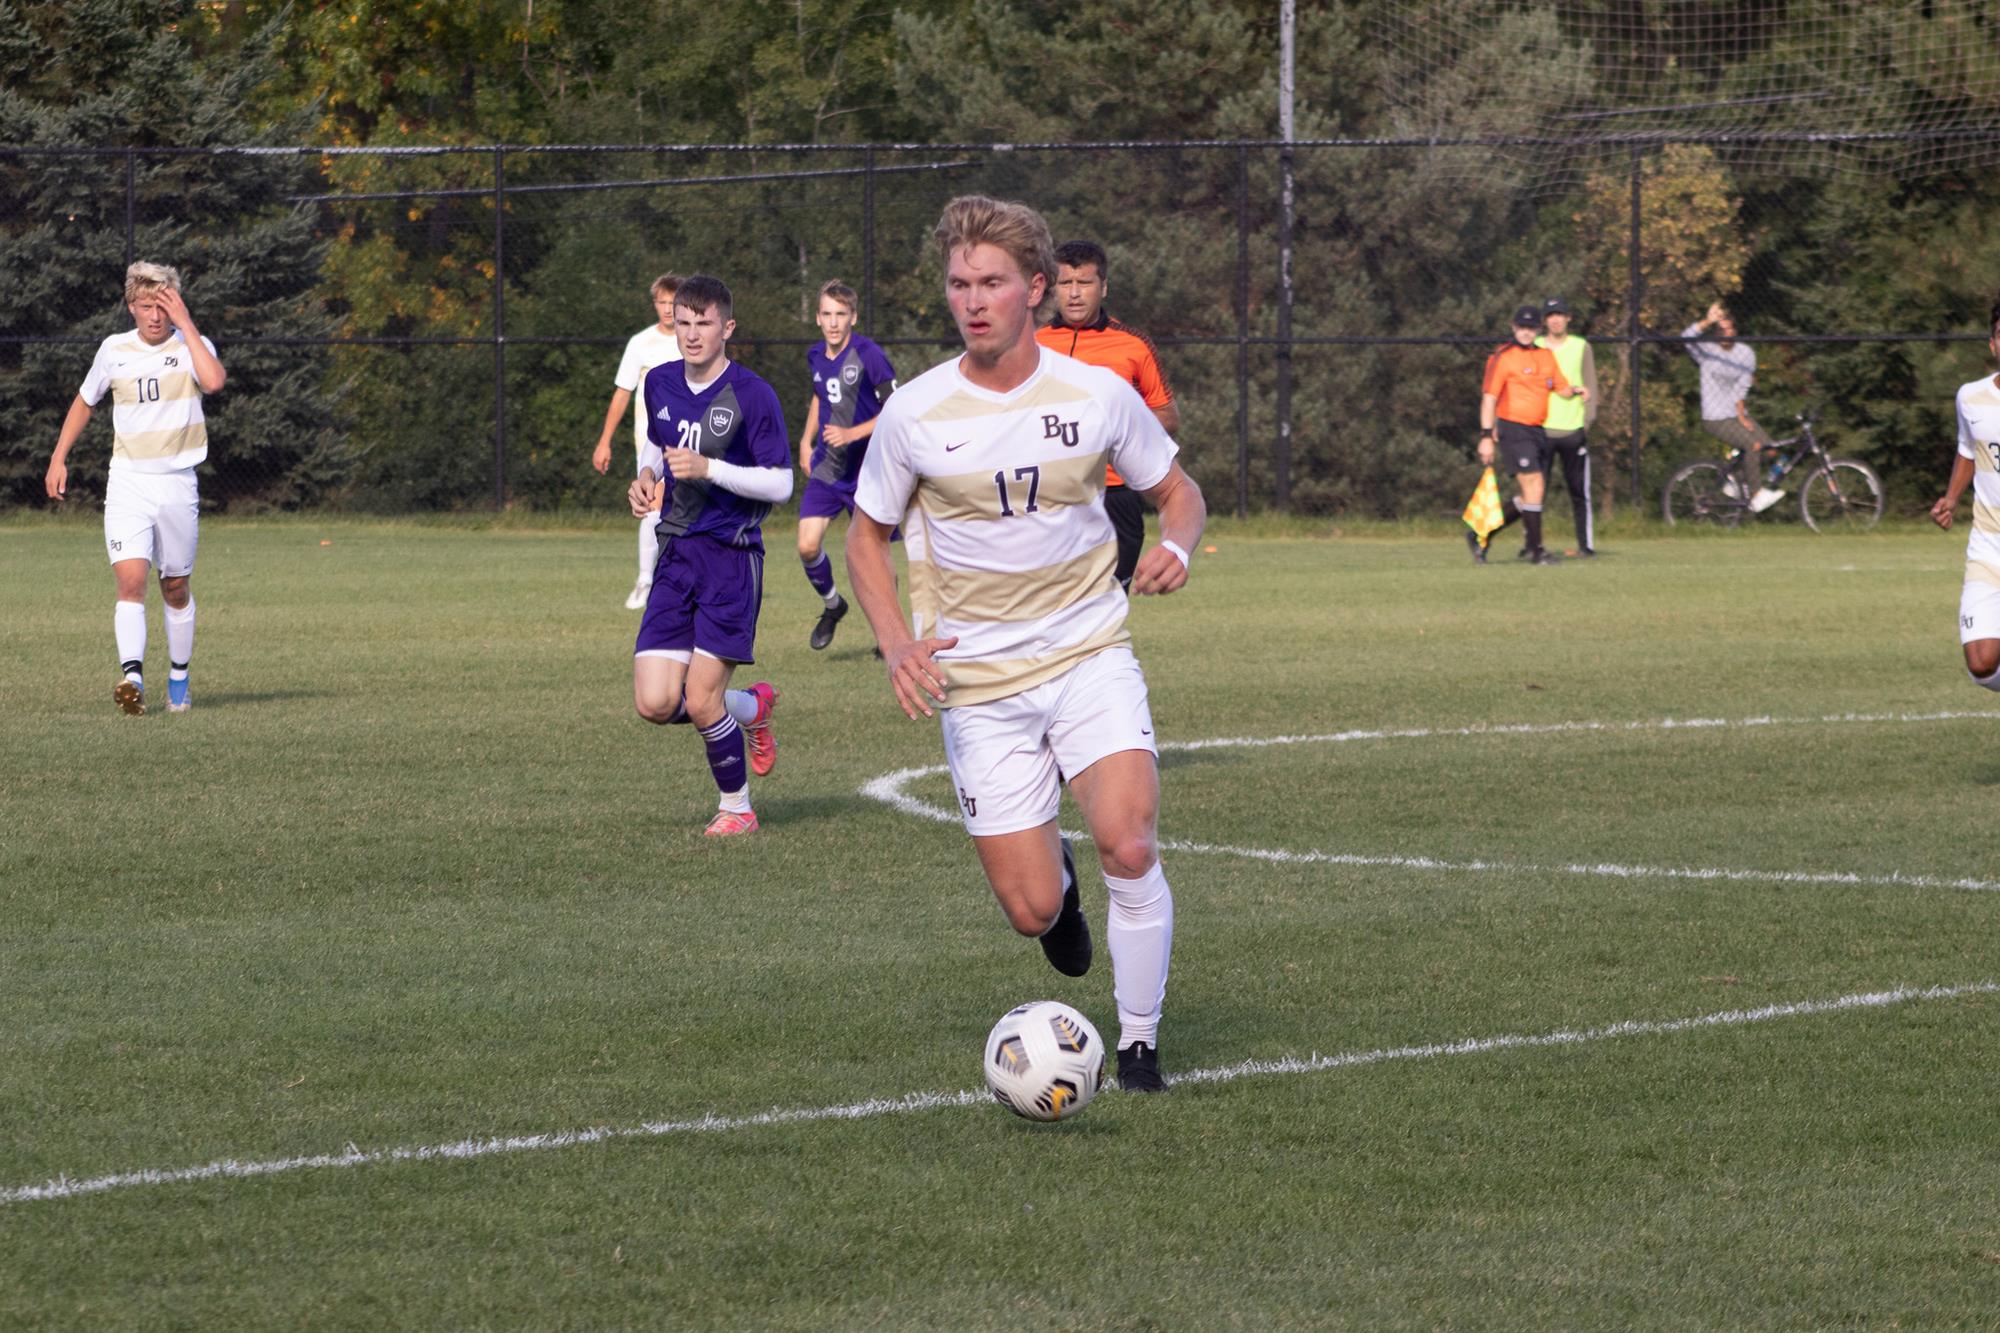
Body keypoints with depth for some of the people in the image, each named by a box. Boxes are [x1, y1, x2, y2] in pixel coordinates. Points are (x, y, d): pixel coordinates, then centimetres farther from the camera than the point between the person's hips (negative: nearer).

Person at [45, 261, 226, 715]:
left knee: (176, 589, 10)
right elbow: (85, 402, 20)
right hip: (128, 484, 0)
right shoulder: (114, 350, 4)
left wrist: (186, 324, -21)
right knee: (130, 579, -18)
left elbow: (214, 381, -27)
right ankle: (132, 677, -30)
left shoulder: (192, 346, -4)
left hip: (177, 485, 0)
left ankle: (179, 678, 27)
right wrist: (59, 459, 16)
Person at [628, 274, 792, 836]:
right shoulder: (660, 385, 7)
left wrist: (708, 469, -22)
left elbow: (780, 484, -11)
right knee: (655, 703, -4)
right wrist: (647, 477, 5)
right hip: (676, 556, 6)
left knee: (701, 701, -9)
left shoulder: (752, 396, -11)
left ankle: (737, 806, 17)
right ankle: (752, 708, 26)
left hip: (732, 557, -6)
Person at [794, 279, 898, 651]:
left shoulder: (869, 355, -14)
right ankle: (832, 605, 20)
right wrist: (806, 442, 19)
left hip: (867, 469, -5)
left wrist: (851, 434, -20)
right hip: (826, 468, 5)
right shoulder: (816, 356, 5)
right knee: (807, 546, -8)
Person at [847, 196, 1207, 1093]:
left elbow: (1177, 492, 12)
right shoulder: (914, 414, -5)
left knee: (1128, 847, -22)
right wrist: (896, 642, -8)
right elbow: (866, 537, 8)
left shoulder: (1098, 395, -3)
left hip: (1090, 656, 0)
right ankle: (1057, 883, 37)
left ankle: (1139, 1044, -2)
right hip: (979, 682, 0)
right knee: (1030, 910, -4)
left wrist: (1174, 544, -11)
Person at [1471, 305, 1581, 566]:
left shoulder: (1546, 356, 15)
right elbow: (1489, 397, -9)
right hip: (1514, 430, -8)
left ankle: (1481, 535, 21)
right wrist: (1486, 436, -16)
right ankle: (1536, 550, -7)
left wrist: (1575, 390, -6)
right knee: (1534, 486, -13)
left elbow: (1562, 388, 19)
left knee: (1528, 499, 9)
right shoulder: (1503, 357, -6)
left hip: (1538, 431, 8)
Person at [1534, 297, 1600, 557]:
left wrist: (1588, 421, -6)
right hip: (1541, 429, 0)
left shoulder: (1581, 348, 8)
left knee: (1579, 491, 1)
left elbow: (1590, 387, 6)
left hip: (1573, 429, 0)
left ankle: (1587, 544, 5)